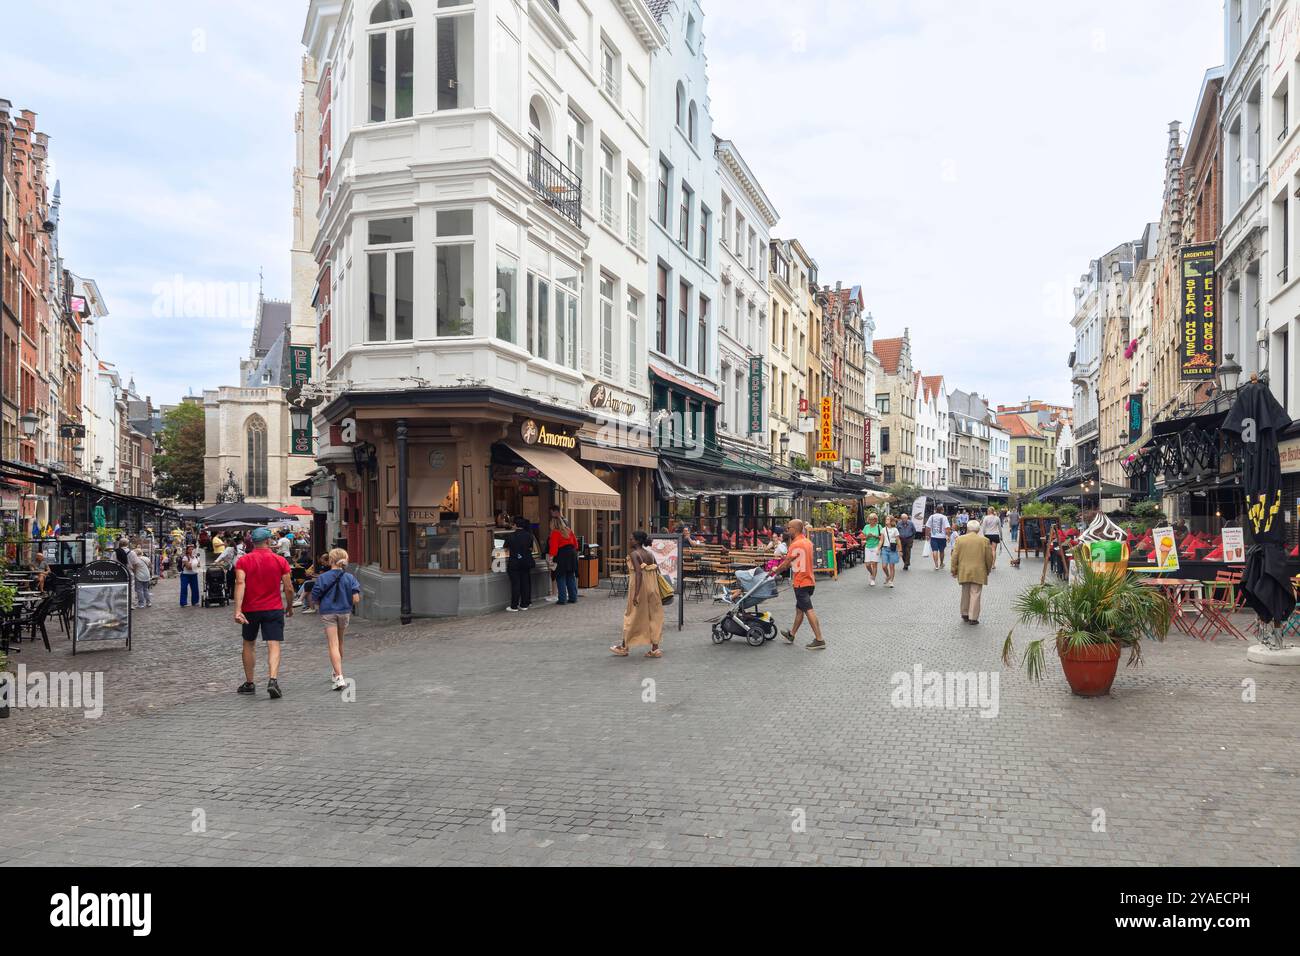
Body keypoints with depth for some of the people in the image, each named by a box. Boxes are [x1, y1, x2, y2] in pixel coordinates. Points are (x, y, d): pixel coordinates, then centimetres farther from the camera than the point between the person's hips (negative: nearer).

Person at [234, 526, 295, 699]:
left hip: (250, 609, 1)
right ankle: (273, 680, -23)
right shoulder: (280, 561, -2)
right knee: (273, 645, -4)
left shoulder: (242, 561, -2)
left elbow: (240, 584, -16)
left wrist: (237, 610, -21)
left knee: (249, 644, 18)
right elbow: (289, 588, -2)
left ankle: (249, 683, 25)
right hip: (274, 609, -1)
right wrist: (290, 607, 14)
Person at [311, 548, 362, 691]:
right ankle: (338, 672, 39)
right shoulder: (349, 578, -3)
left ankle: (339, 677, -19)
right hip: (345, 613, 3)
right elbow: (356, 599, -9)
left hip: (328, 613, -2)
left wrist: (320, 607, 15)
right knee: (340, 643, 21)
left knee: (333, 645, -6)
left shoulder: (322, 578, -6)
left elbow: (315, 599, -6)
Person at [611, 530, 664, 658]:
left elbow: (639, 573, -23)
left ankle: (623, 647, 20)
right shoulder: (650, 553, 7)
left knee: (632, 616, 7)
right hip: (652, 588, 6)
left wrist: (635, 594, -25)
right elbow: (656, 571, 6)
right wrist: (654, 589, 15)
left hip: (639, 588, -6)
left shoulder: (634, 554, -13)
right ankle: (655, 648, 10)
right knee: (653, 616, 9)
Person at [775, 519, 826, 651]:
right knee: (799, 609, 18)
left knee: (808, 610, -9)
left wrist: (774, 571, 4)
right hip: (809, 581, 9)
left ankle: (819, 640, -11)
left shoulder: (796, 544, -17)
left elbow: (786, 563, -10)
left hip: (801, 583, -9)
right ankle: (791, 635, 31)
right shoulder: (807, 542, 10)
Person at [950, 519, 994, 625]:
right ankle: (973, 617, 0)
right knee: (975, 594, 0)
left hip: (963, 571, 2)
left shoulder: (960, 539, -2)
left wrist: (954, 570, 8)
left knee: (965, 593, 16)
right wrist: (988, 570, 16)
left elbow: (955, 556, -1)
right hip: (978, 572, -2)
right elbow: (989, 558, 1)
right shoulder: (984, 540, -4)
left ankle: (965, 614, 23)